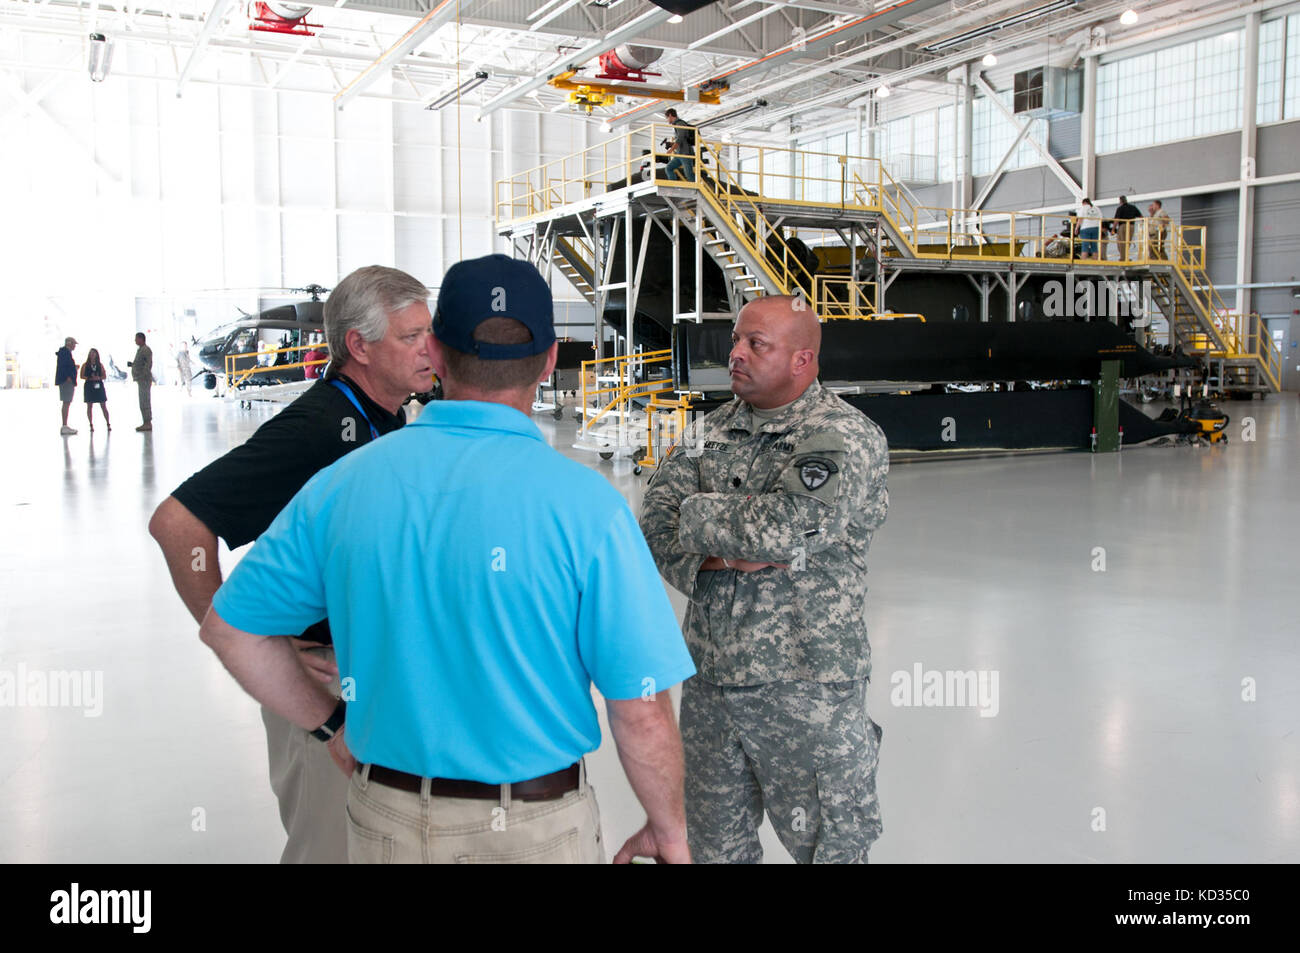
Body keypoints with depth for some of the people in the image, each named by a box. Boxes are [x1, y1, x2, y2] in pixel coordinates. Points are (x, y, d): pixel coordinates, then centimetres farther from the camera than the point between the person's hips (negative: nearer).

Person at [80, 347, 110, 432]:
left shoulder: (100, 365, 8)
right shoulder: (85, 365, 5)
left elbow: (105, 376, 7)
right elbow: (82, 376, 0)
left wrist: (98, 378, -12)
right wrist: (90, 378, -14)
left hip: (99, 386, 0)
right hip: (89, 386, 0)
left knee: (103, 406, -1)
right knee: (89, 406, 0)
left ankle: (108, 424, 5)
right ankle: (91, 425, 6)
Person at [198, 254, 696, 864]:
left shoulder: (342, 483, -8)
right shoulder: (585, 504, -19)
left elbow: (230, 628, 2)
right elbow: (641, 710, -17)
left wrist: (331, 724, 12)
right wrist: (668, 832, 0)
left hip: (384, 824, 3)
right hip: (536, 828, -2)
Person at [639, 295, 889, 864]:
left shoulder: (845, 437, -10)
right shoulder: (708, 432, 8)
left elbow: (782, 527, -25)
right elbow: (655, 529, -1)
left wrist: (695, 515, -10)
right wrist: (725, 557, -19)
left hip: (804, 690, -5)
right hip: (708, 687, 5)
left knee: (829, 847, 7)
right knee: (713, 847, 18)